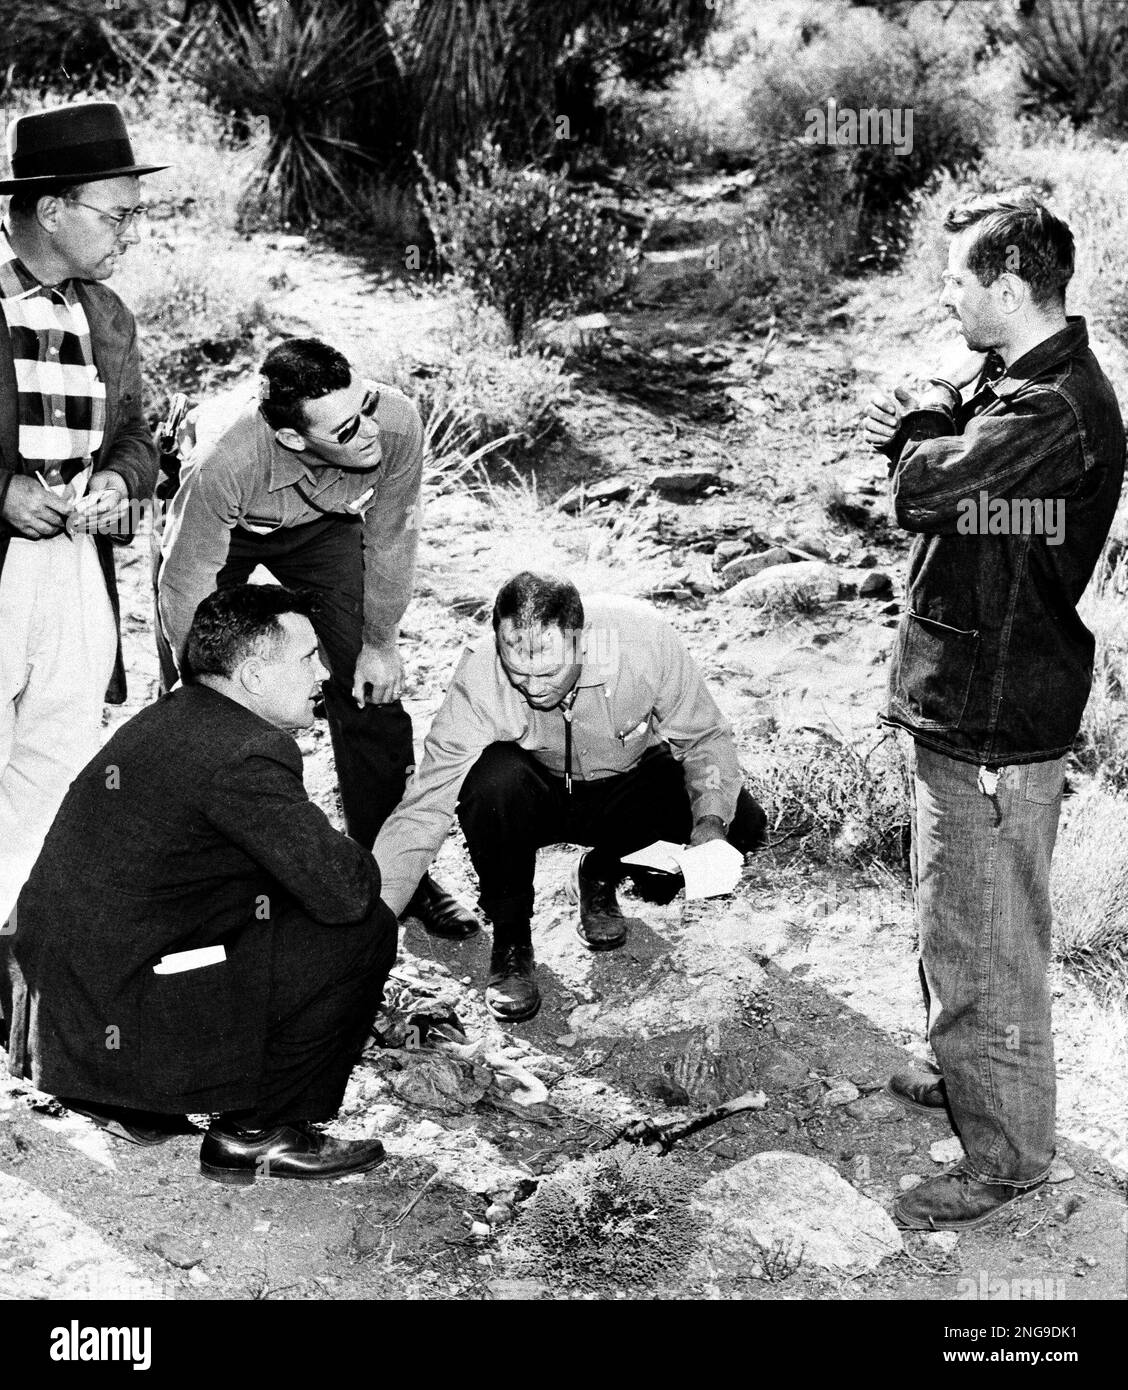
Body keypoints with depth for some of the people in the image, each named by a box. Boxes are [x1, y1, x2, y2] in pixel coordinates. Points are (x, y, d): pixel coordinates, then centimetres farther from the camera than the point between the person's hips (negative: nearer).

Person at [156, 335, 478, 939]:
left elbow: (390, 537, -15)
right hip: (220, 534, -2)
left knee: (372, 694, -3)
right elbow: (184, 590, -28)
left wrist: (380, 642, -5)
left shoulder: (397, 421, -35)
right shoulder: (228, 464, -43)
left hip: (321, 528, 3)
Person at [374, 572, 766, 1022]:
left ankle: (601, 874, 6)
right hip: (536, 798, -1)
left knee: (742, 822, -22)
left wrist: (711, 824, -31)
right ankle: (509, 937, -11)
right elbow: (420, 811, -27)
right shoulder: (479, 679, -30)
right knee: (495, 777, -36)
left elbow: (704, 736, -14)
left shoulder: (644, 636, -29)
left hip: (628, 784, 2)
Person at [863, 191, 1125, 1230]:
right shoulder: (994, 372, 9)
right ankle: (969, 1075, 43)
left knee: (985, 941, 2)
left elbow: (924, 488, -27)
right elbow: (906, 421, 10)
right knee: (952, 918, 24)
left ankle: (1007, 1153, 17)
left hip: (998, 724, -10)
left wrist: (923, 429, -7)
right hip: (957, 700, 10)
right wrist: (917, 426, -12)